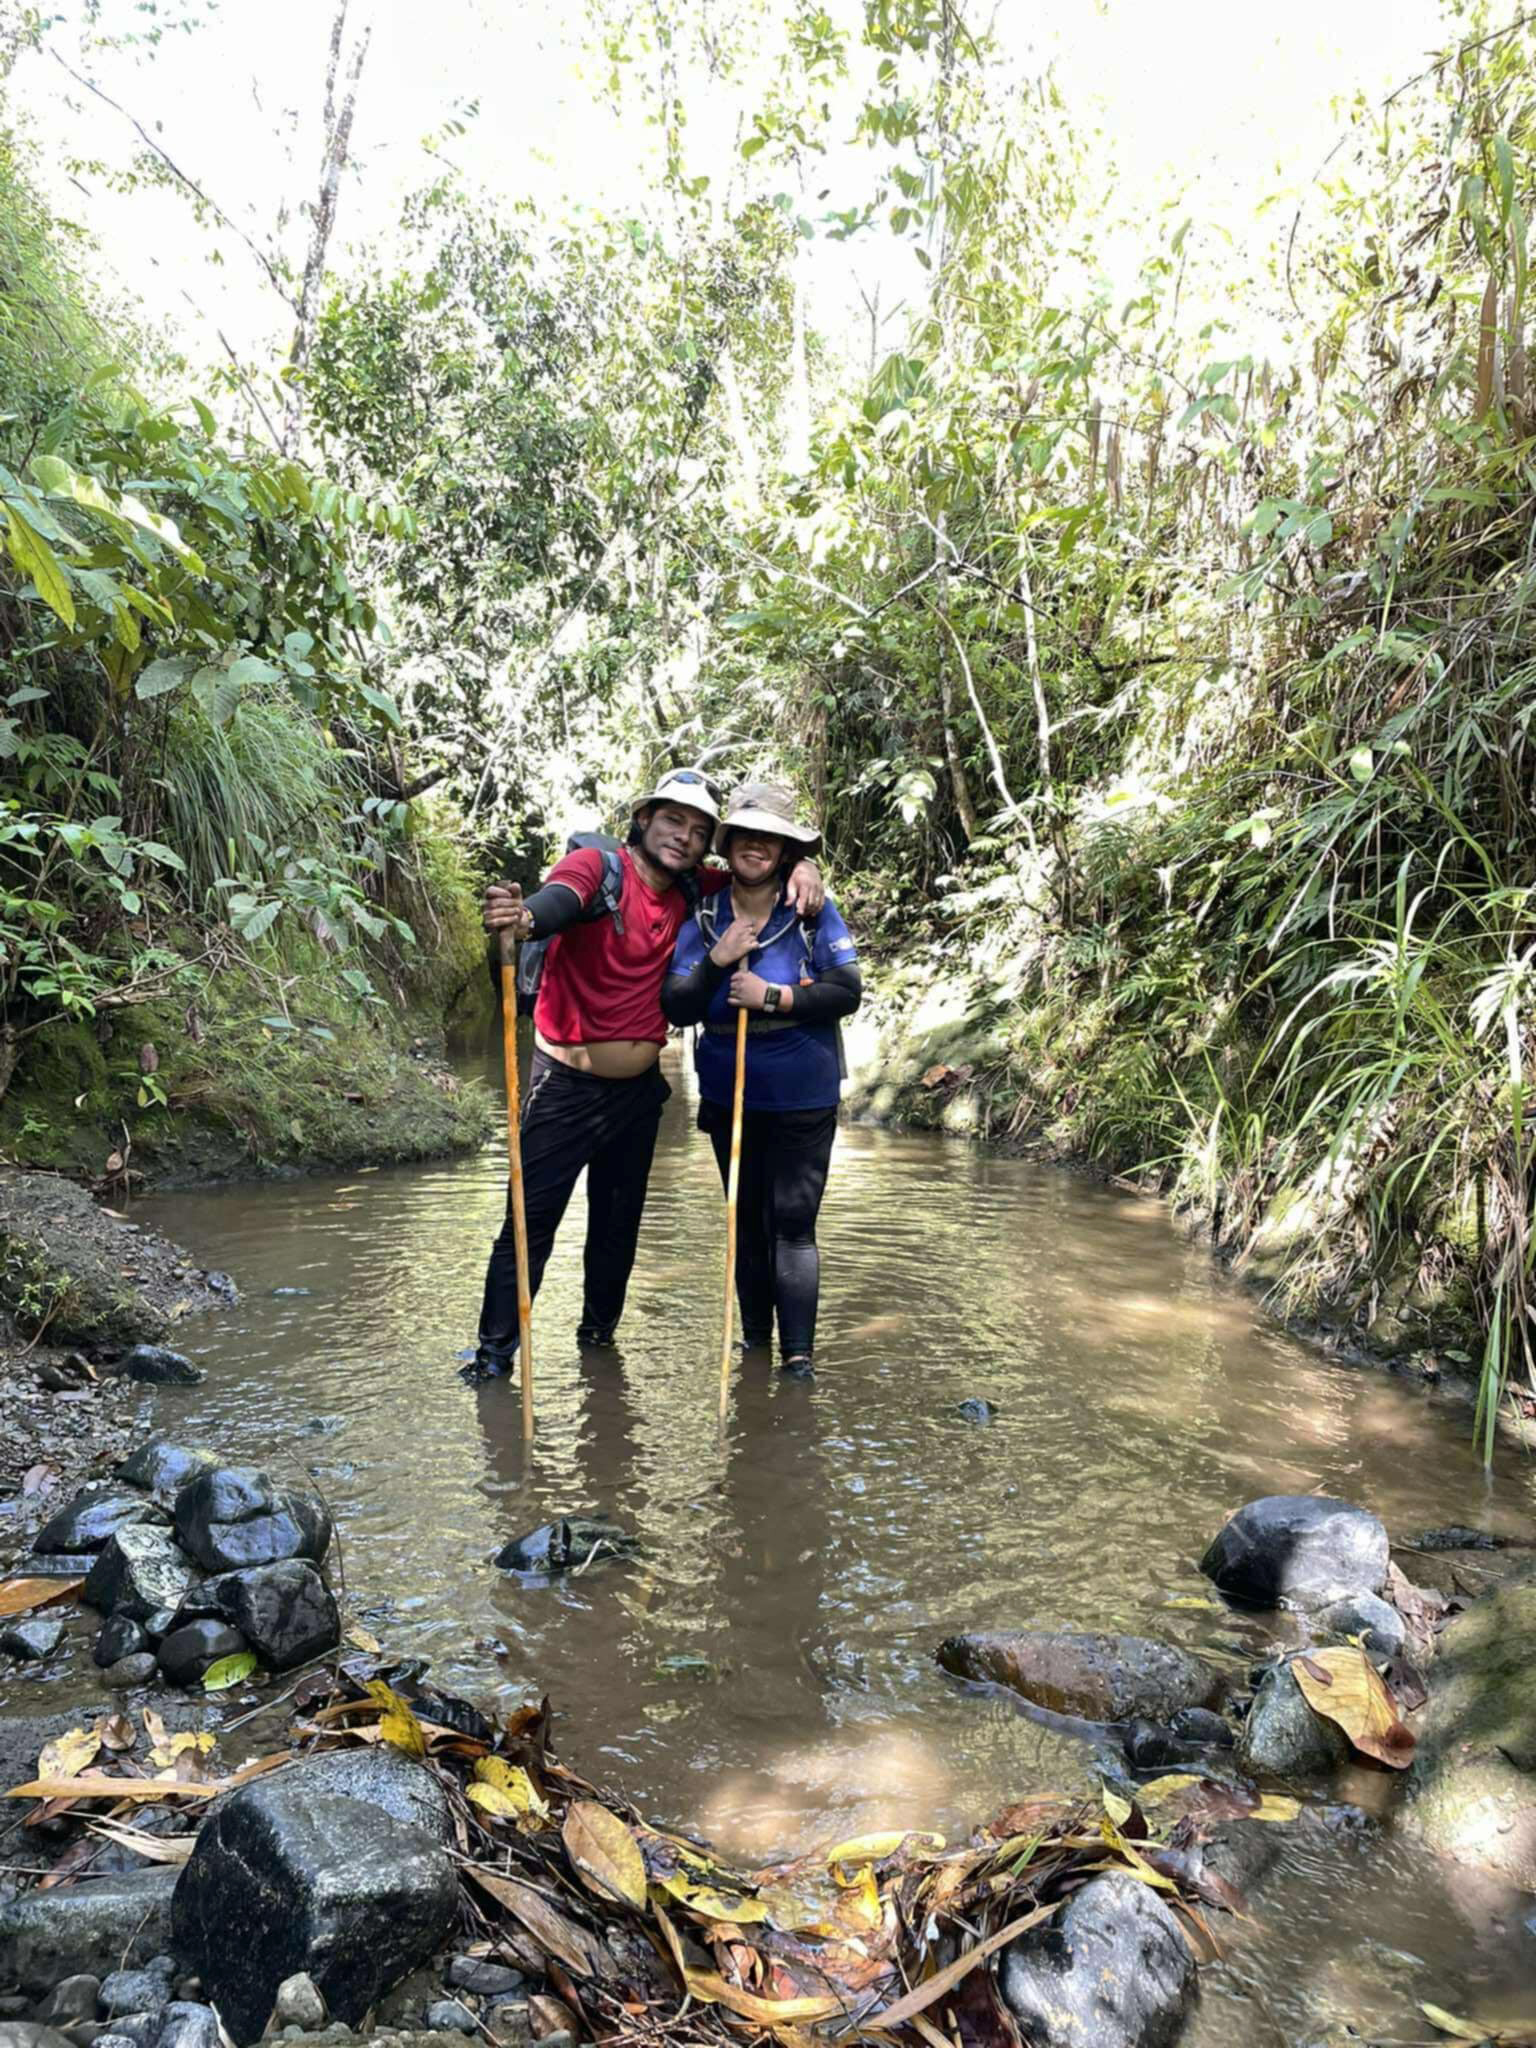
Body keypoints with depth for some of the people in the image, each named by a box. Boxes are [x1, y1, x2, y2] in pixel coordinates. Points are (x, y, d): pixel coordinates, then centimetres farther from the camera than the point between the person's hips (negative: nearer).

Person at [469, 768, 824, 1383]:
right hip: (567, 1085, -6)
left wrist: (802, 867, -4)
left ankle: (598, 1333, 35)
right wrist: (526, 917, -60)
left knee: (620, 1223, 17)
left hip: (638, 1090, 6)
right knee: (531, 1221, -2)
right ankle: (494, 1350, 11)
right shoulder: (599, 867, -14)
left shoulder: (692, 894, 3)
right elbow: (562, 896, -36)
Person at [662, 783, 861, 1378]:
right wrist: (716, 962, -19)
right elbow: (675, 1006, -3)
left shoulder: (814, 913, -7)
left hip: (802, 1100, -3)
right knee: (747, 1222, 15)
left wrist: (772, 998, -20)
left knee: (793, 1222, -3)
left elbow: (847, 992, -14)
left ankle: (799, 1353, 4)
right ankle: (754, 1341, 29)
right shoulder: (702, 919, 0)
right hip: (729, 1098, 4)